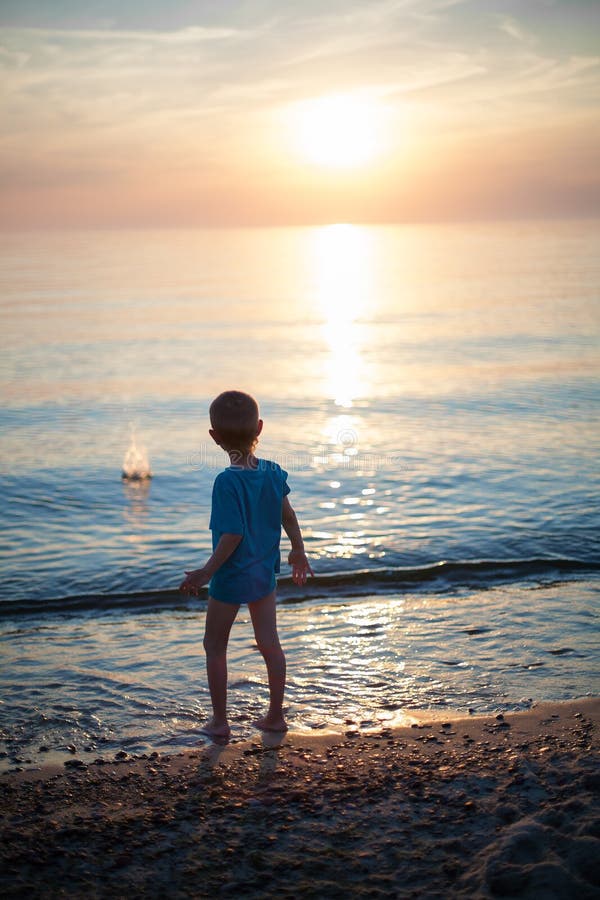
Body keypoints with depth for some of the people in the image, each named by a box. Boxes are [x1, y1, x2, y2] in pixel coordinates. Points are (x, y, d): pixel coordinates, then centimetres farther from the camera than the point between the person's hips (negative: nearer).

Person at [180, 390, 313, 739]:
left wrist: (206, 573, -16)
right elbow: (288, 516, 6)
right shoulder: (273, 472, -5)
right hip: (265, 572, 6)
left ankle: (220, 721, 16)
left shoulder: (227, 482, -24)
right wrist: (299, 552, 20)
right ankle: (276, 715, 23)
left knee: (215, 647, 10)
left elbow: (233, 535, -24)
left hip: (231, 577, -6)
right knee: (269, 643, 15)